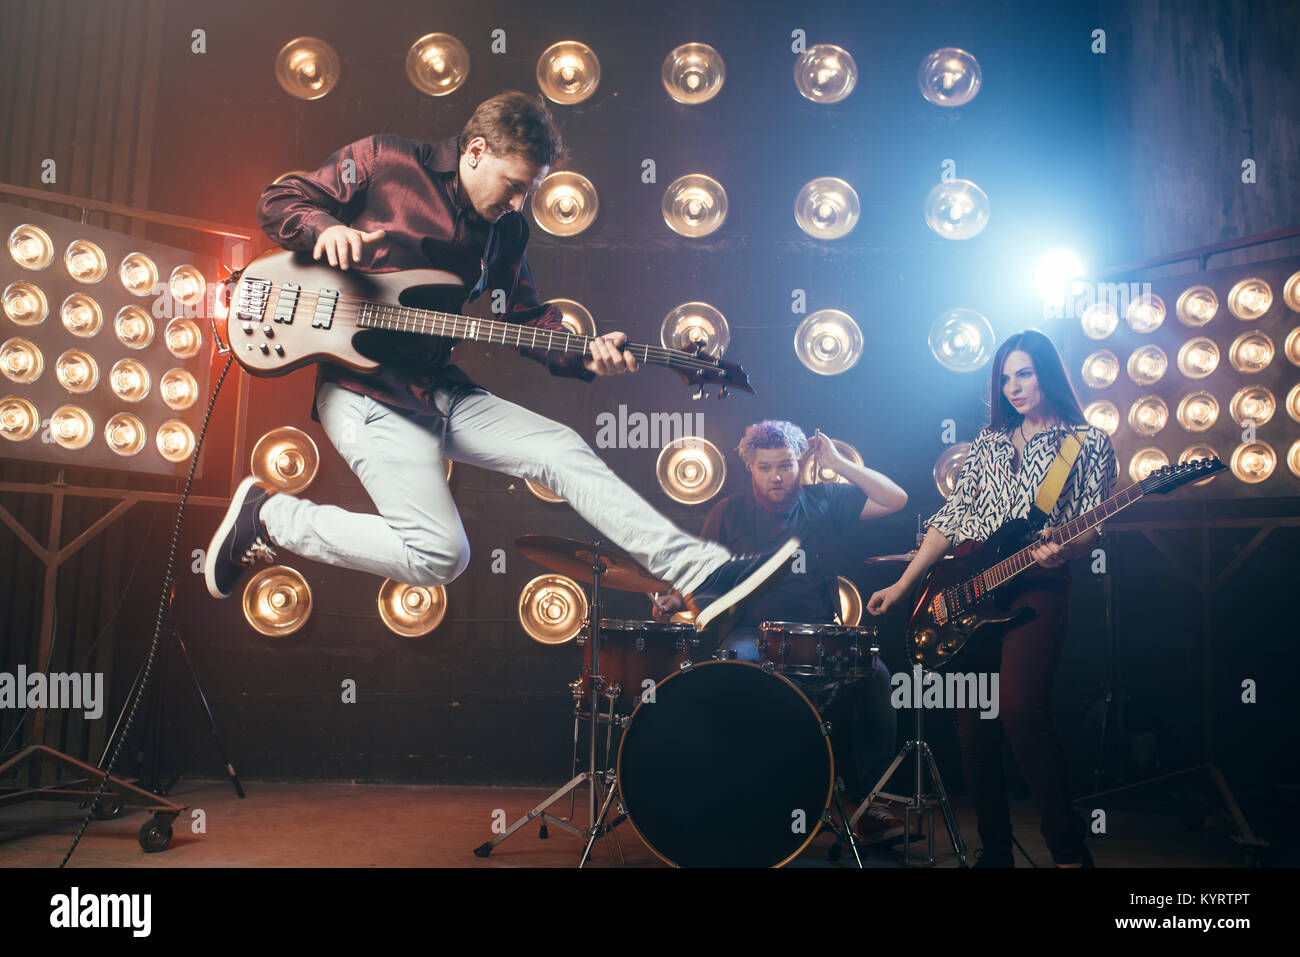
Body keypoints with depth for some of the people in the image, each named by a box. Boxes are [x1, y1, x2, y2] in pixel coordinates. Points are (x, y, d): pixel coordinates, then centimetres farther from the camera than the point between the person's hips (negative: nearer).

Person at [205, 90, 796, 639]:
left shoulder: (504, 228, 12)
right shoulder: (382, 161, -2)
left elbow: (526, 317, 15)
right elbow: (278, 202, 4)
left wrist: (585, 353, -4)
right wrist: (326, 228, -20)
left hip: (436, 388, 7)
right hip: (361, 387, -6)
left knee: (564, 450, -5)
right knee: (438, 555, -18)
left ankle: (700, 573, -5)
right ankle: (268, 517, 1)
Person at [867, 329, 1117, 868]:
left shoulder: (1089, 443, 6)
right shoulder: (989, 443, 18)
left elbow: (1093, 528, 0)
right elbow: (951, 518, 14)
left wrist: (1063, 549, -23)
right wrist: (902, 586, 9)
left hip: (1037, 587, -4)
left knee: (1021, 708, -22)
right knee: (973, 721, 2)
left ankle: (1069, 850, -6)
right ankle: (995, 851, 15)